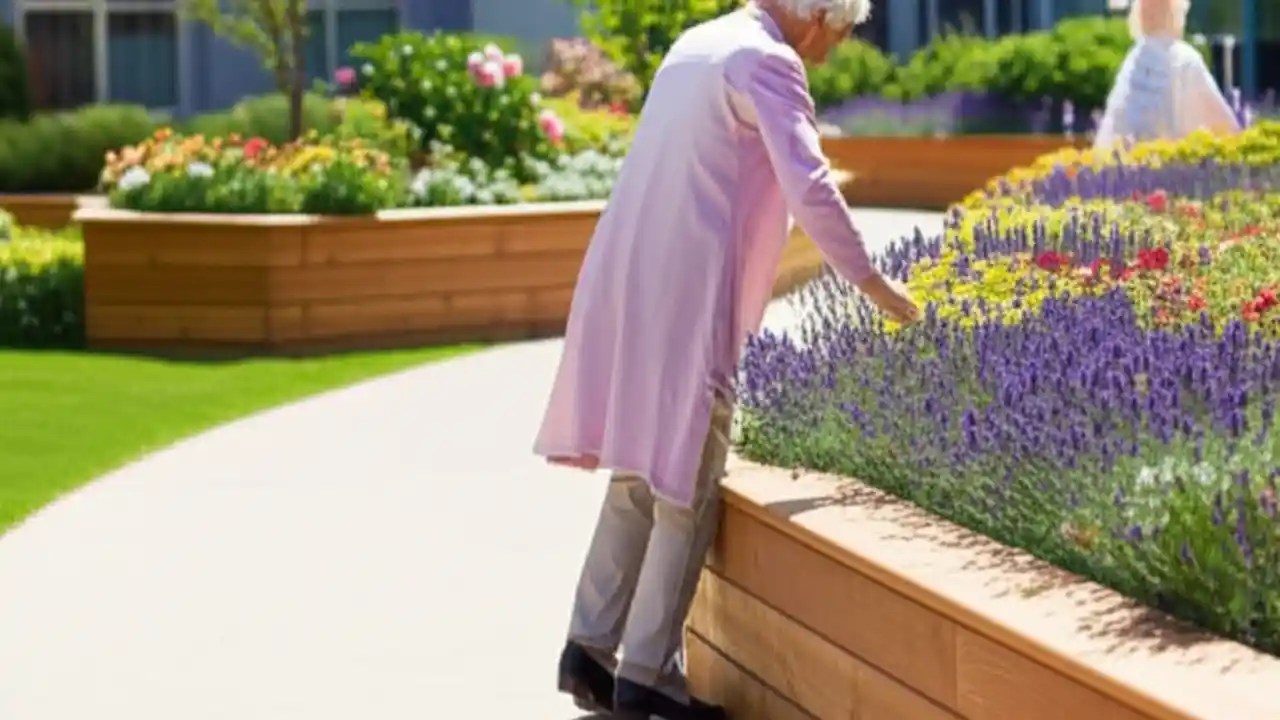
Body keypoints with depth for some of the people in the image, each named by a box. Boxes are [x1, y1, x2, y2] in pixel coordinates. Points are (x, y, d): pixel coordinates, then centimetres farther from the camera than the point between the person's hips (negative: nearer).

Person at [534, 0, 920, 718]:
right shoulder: (766, 61, -10)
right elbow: (809, 189, -18)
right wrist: (873, 283, -11)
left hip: (629, 282, 9)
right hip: (688, 294, -9)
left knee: (640, 469, 16)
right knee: (686, 484, -1)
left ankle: (591, 646, 16)